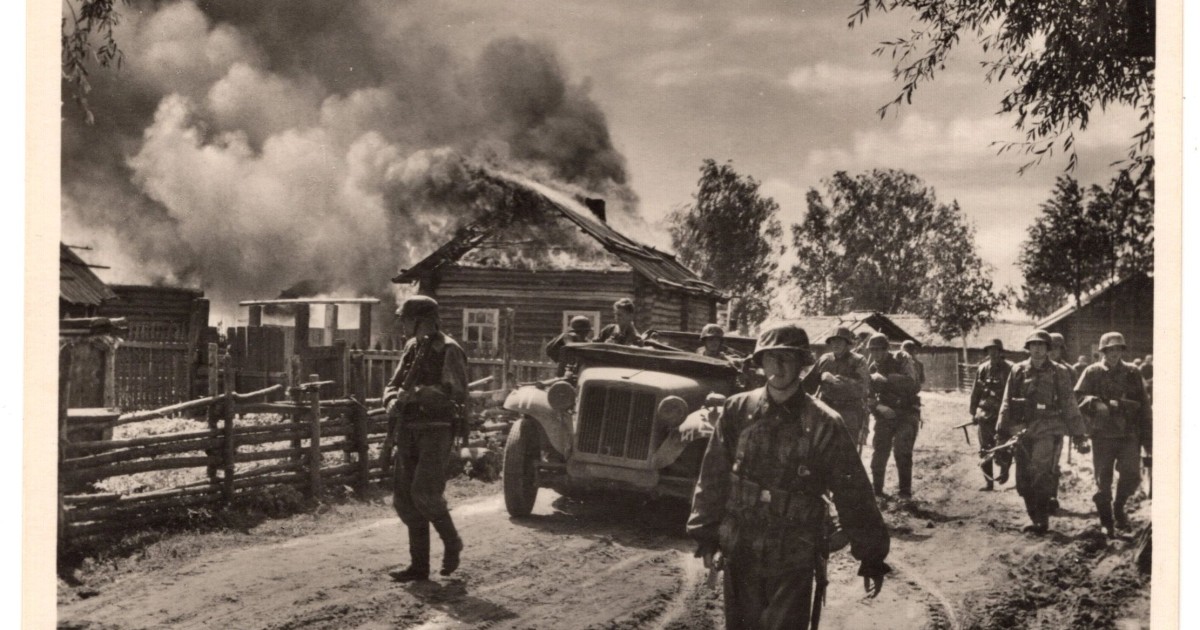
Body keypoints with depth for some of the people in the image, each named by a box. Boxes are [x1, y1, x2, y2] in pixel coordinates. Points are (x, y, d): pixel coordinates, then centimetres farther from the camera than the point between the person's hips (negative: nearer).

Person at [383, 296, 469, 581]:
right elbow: (393, 385, 16)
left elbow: (457, 394, -21)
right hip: (409, 432, 8)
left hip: (436, 432, -8)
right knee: (404, 499, 5)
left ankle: (452, 542, 8)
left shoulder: (449, 350, -11)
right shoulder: (412, 347, 13)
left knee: (425, 493, -17)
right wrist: (393, 402, -7)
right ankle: (419, 565, 13)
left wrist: (417, 393, -24)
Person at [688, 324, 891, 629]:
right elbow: (713, 477, 4)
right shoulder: (738, 410, -3)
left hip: (795, 560, -3)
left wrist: (871, 554, -4)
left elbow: (853, 494, -6)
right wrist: (706, 534, 5)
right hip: (739, 552, 3)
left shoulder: (824, 424, -10)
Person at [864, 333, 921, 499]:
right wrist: (879, 407, -21)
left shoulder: (901, 360, -10)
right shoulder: (872, 368, 1)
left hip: (906, 414, -4)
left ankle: (905, 491, -7)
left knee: (902, 451, -15)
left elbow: (911, 382, -26)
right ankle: (876, 490, 11)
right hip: (885, 415, 4)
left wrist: (886, 378, -33)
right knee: (879, 453, -1)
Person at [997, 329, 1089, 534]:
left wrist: (1079, 436, 3)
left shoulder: (1059, 373, 1)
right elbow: (1007, 403, 11)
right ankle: (1034, 518, 19)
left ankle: (1042, 520, -7)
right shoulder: (1018, 371, 8)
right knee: (1023, 480, 5)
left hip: (1048, 432, -4)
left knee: (1041, 475, -16)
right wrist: (1001, 432, 8)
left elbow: (1070, 407, 4)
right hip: (1023, 431, 4)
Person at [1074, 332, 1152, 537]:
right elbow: (1078, 398, -5)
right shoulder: (1092, 372, 3)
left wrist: (1148, 439, 6)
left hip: (1128, 435, 1)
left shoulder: (1132, 373, 8)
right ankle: (1106, 523, 18)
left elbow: (1143, 407, 9)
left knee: (1132, 476, -9)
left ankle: (1119, 506, 19)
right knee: (1103, 481, 3)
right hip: (1102, 434, -1)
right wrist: (1099, 405, -22)